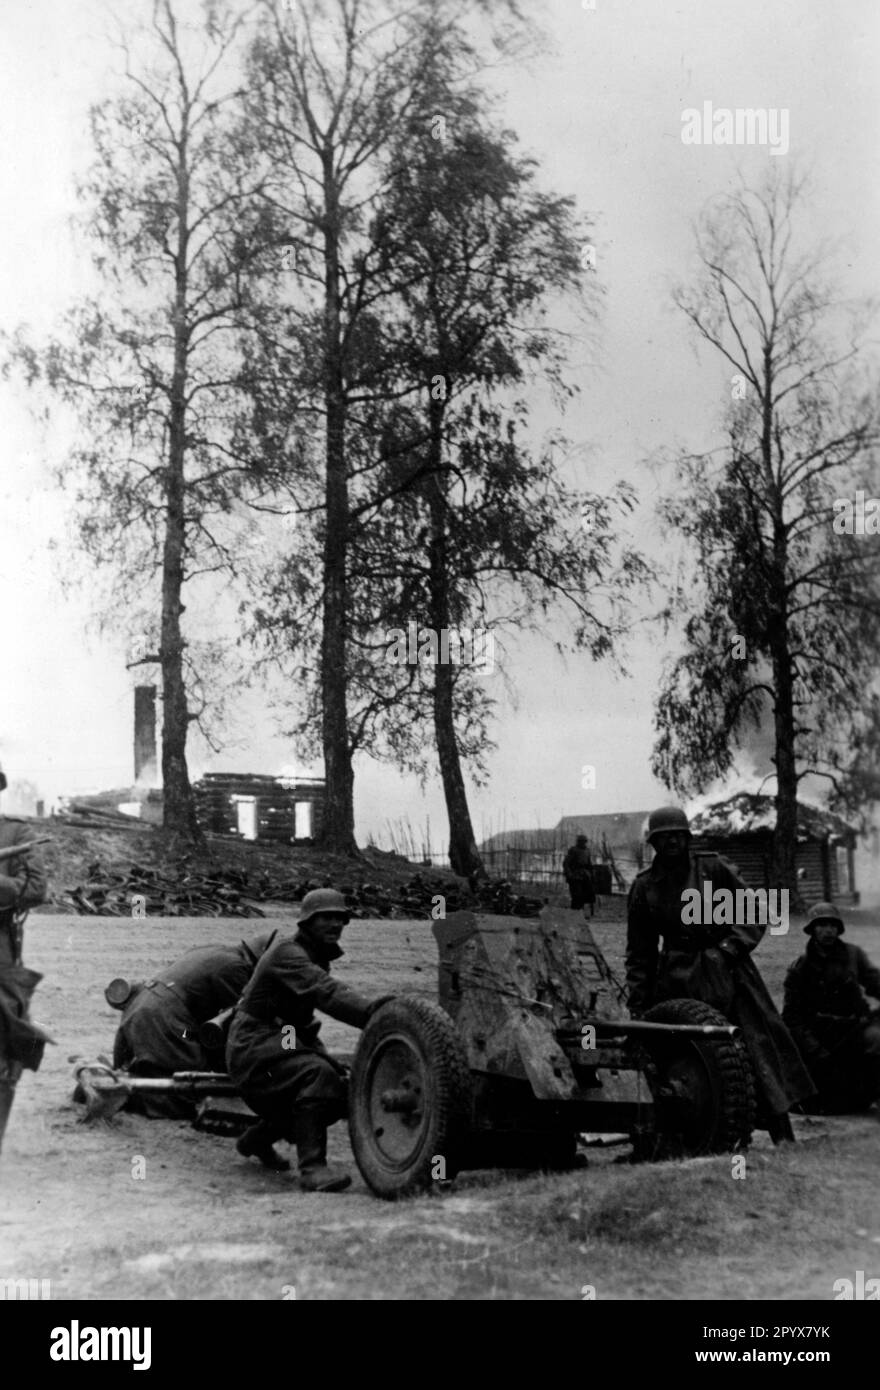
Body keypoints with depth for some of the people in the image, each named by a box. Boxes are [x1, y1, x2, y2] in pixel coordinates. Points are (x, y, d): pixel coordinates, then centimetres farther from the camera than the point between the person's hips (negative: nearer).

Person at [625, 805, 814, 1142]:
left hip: (727, 973, -1)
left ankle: (784, 1140, 0)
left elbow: (756, 914, 7)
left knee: (758, 1046, -6)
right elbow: (639, 953, 11)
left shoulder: (713, 869, 2)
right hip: (676, 980, 1)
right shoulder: (644, 887, 7)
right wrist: (638, 1005, 8)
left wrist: (730, 946, -8)